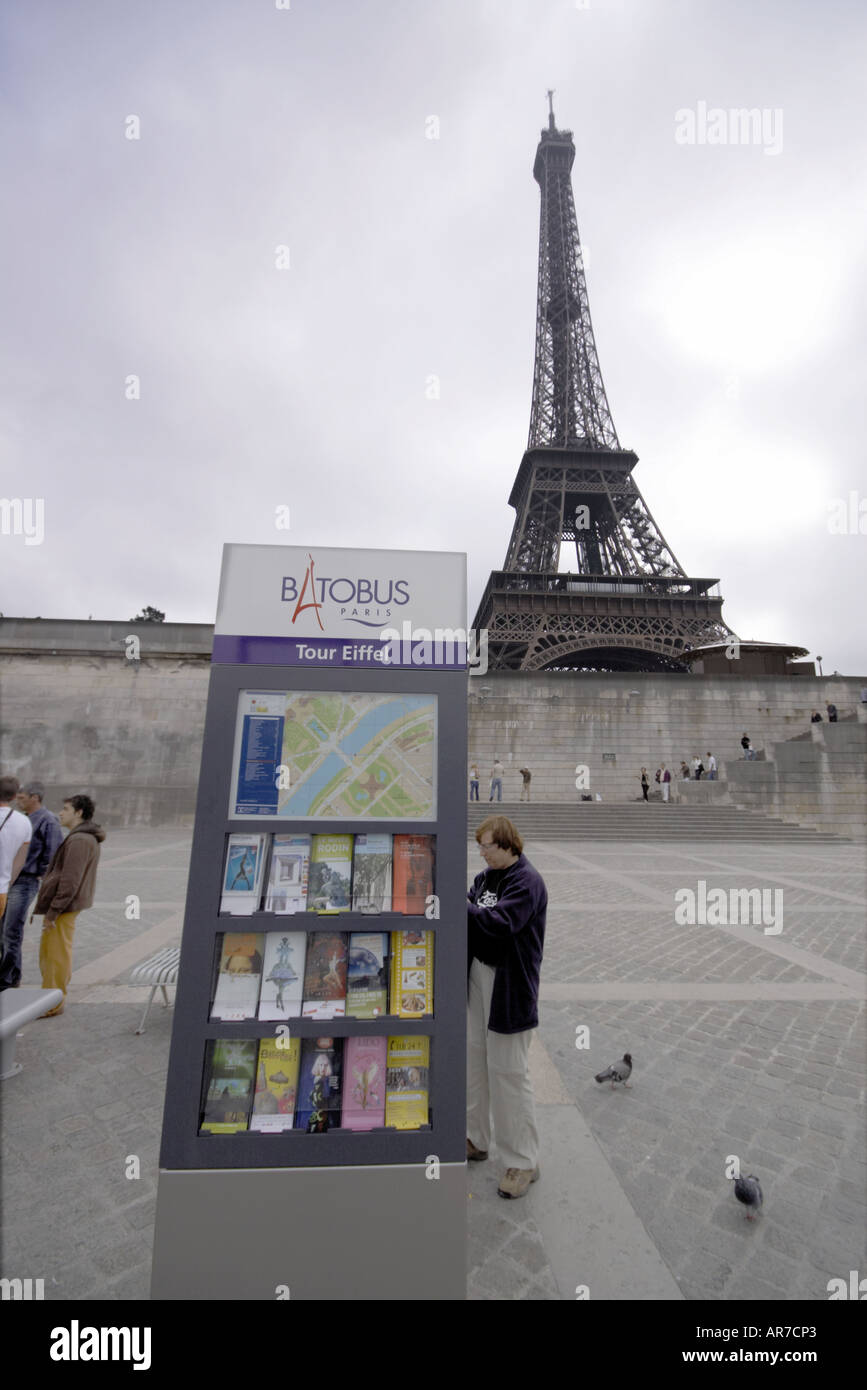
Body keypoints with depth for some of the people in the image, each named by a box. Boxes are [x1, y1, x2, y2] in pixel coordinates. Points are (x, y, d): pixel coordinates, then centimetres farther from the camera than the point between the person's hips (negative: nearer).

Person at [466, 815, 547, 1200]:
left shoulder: (527, 882, -19)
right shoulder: (484, 877, 5)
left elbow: (500, 922, -28)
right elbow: (472, 917, 5)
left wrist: (463, 907, -27)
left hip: (510, 987, -7)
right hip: (478, 975, 8)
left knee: (508, 1072, 5)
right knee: (474, 1060, 19)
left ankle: (523, 1161, 25)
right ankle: (476, 1139, 39)